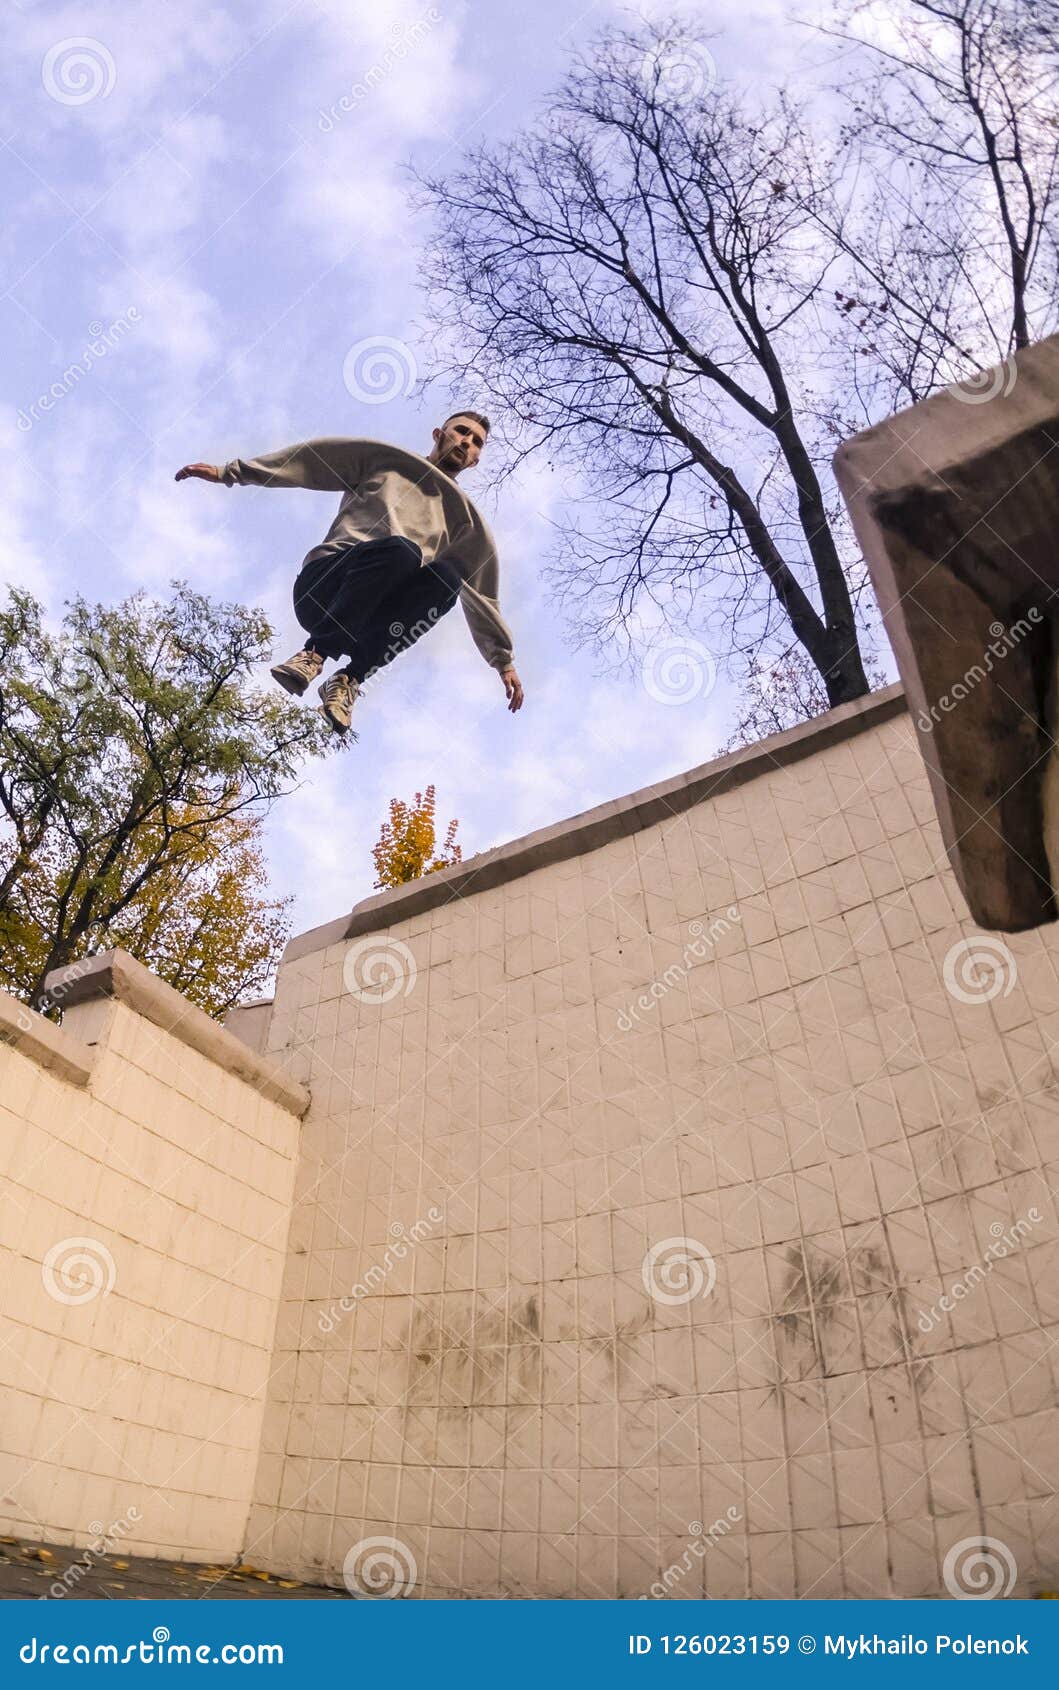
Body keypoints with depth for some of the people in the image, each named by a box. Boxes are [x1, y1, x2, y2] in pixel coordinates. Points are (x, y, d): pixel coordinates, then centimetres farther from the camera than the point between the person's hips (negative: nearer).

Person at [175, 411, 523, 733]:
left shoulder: (463, 517, 23)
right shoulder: (384, 458, 18)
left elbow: (481, 593, 20)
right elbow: (311, 458, 13)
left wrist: (503, 659, 13)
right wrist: (229, 471, 6)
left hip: (370, 620, 3)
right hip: (322, 584, -3)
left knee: (445, 577, -29)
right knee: (400, 549, -33)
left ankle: (349, 679, -27)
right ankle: (315, 652, -25)